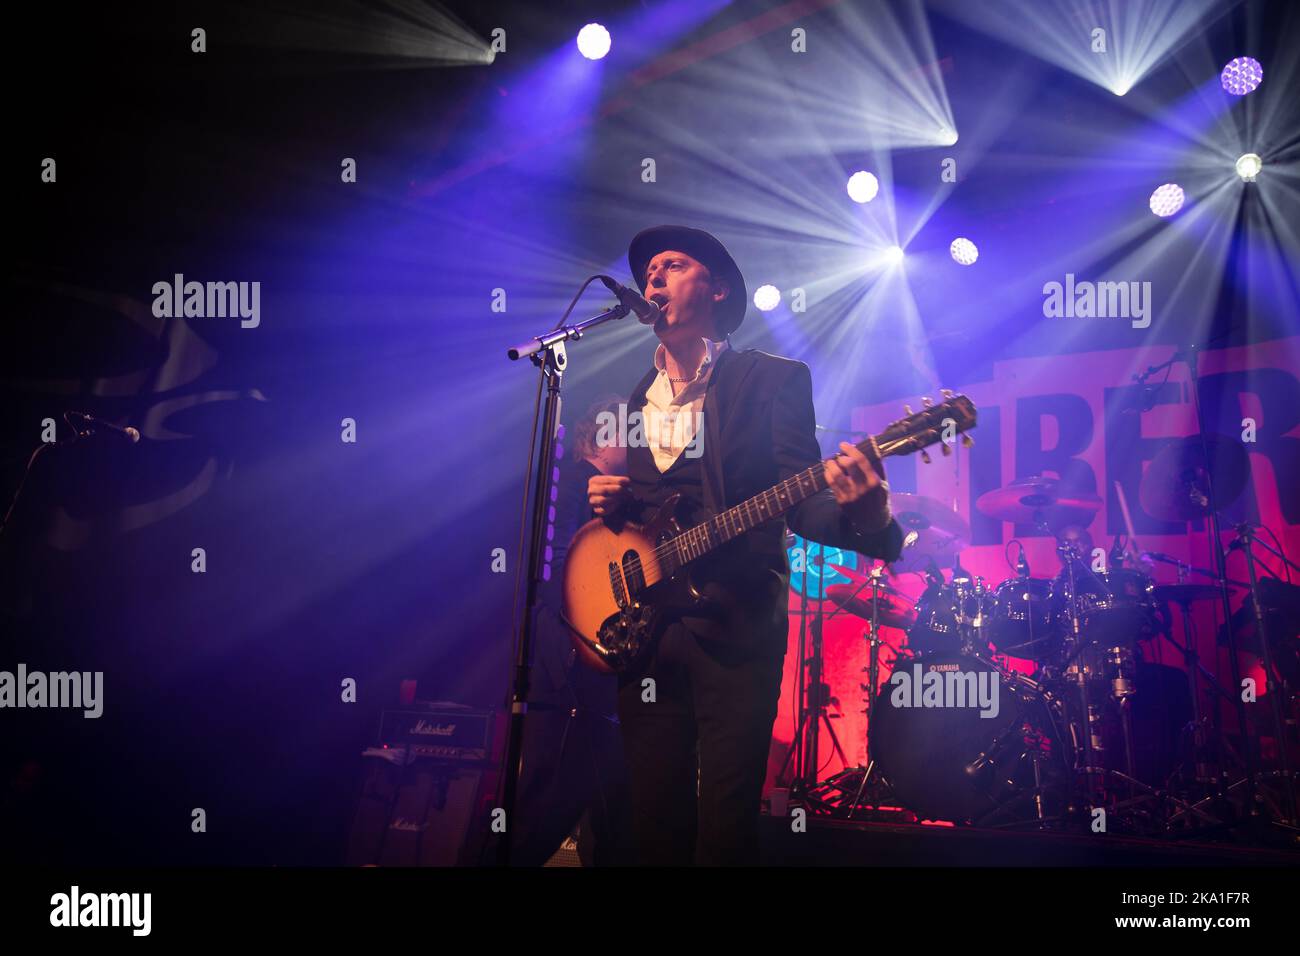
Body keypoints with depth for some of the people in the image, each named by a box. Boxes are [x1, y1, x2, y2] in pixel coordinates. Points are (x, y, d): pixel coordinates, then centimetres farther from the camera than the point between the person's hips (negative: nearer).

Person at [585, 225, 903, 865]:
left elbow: (801, 500, -7)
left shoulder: (775, 380, 2)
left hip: (737, 625, -4)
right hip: (642, 627, 4)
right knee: (656, 819, 6)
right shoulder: (631, 398, 17)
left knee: (726, 824, -5)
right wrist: (604, 503, 0)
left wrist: (859, 517, -28)